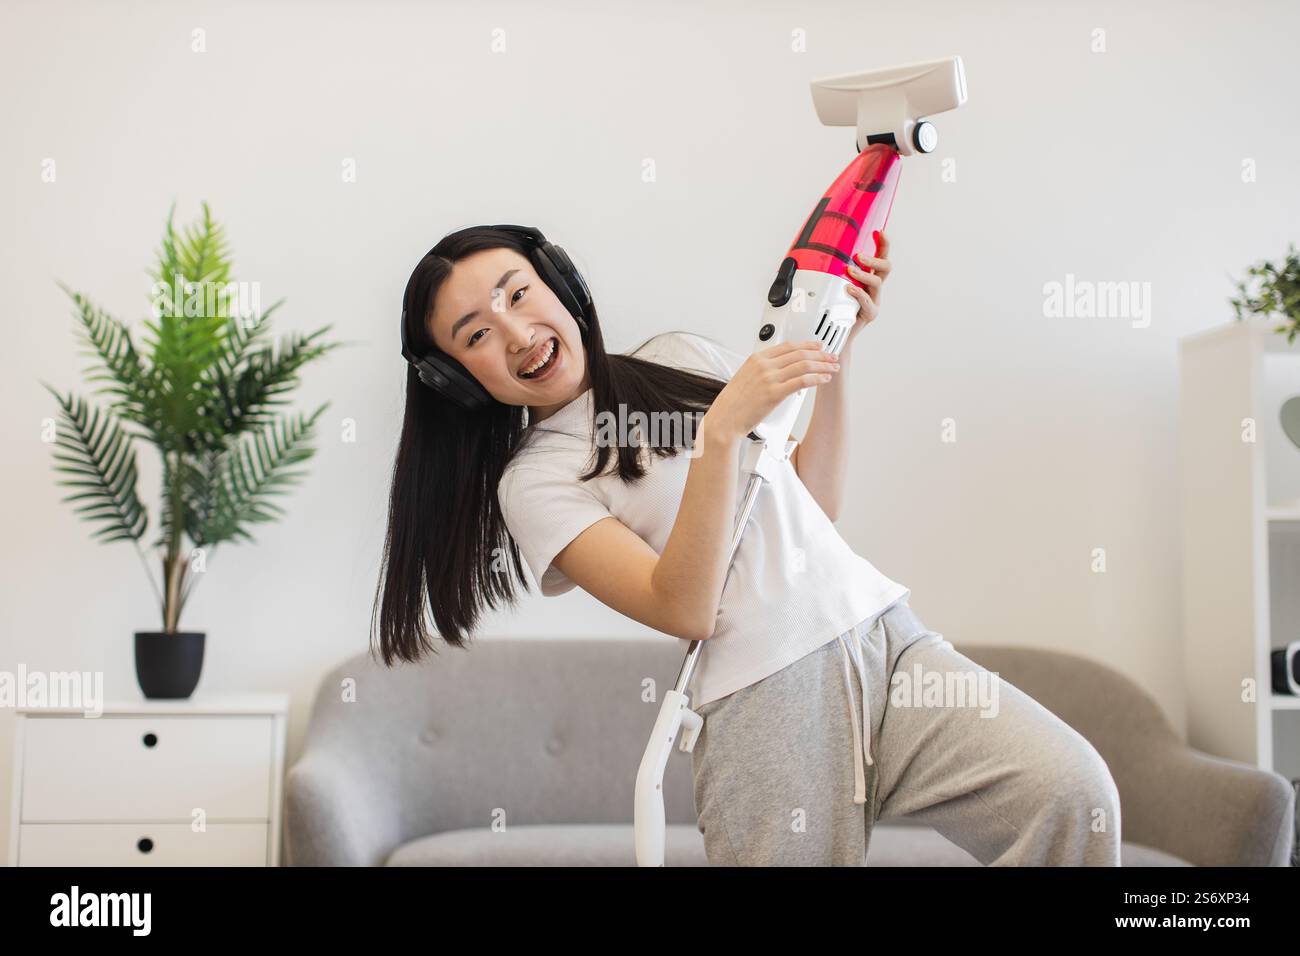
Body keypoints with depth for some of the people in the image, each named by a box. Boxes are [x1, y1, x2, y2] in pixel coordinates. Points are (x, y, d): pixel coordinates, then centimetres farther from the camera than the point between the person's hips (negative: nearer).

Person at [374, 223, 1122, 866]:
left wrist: (838, 350, 12)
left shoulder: (683, 355, 17)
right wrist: (724, 428, -18)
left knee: (1072, 793, -18)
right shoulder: (534, 479, 1)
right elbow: (684, 611, -12)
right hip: (763, 703, -3)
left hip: (885, 638, 4)